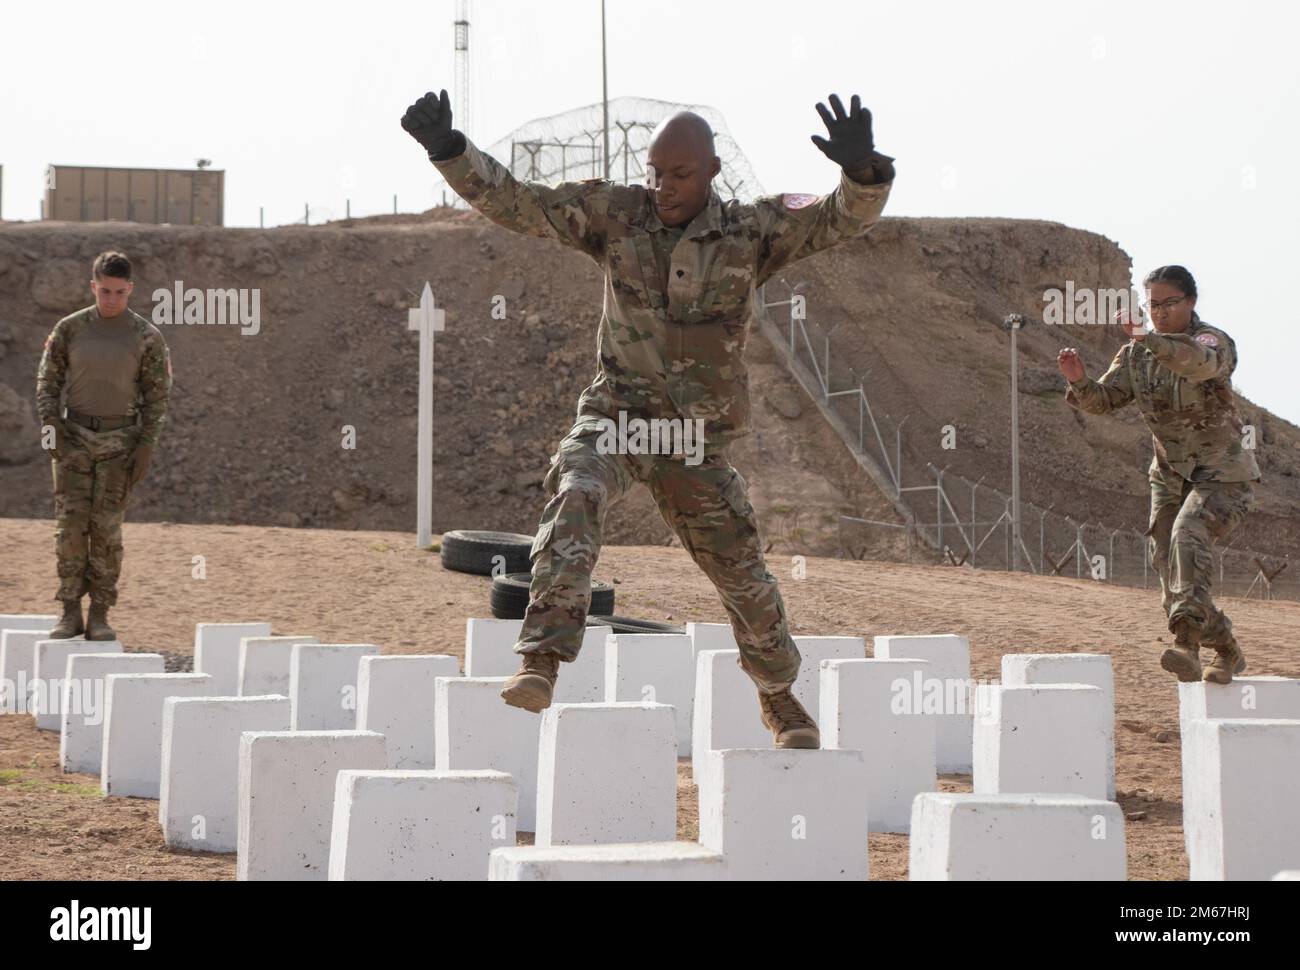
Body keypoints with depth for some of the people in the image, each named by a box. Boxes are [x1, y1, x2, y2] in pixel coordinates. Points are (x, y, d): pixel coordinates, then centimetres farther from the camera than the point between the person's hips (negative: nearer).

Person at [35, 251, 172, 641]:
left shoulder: (147, 336, -4)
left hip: (120, 441, -1)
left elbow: (156, 396, -1)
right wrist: (49, 426, -10)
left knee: (106, 528, -2)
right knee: (70, 525, -5)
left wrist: (146, 447, -9)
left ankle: (99, 616, 5)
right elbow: (47, 382, 4)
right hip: (75, 437, 1)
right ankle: (70, 613, 2)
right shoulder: (69, 329, -1)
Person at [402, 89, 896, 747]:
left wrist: (863, 169, -36)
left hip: (695, 440, 1)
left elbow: (845, 218, -14)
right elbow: (510, 200, -7)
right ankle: (541, 663, -39)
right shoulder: (615, 215, -3)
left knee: (744, 576, 9)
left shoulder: (751, 231, -5)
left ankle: (780, 699, 36)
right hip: (615, 418, -1)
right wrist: (448, 149, -22)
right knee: (573, 501, -32)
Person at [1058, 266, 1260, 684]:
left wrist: (1149, 339, -56)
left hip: (1223, 474, -7)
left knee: (1188, 533, -30)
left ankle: (1187, 641, -41)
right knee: (1167, 562, 6)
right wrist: (1079, 382, -27)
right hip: (1171, 474, 7)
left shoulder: (1213, 340, -16)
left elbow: (1201, 363, -41)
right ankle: (1227, 652, 23)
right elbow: (1104, 399, -3)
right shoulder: (1136, 355, 4)